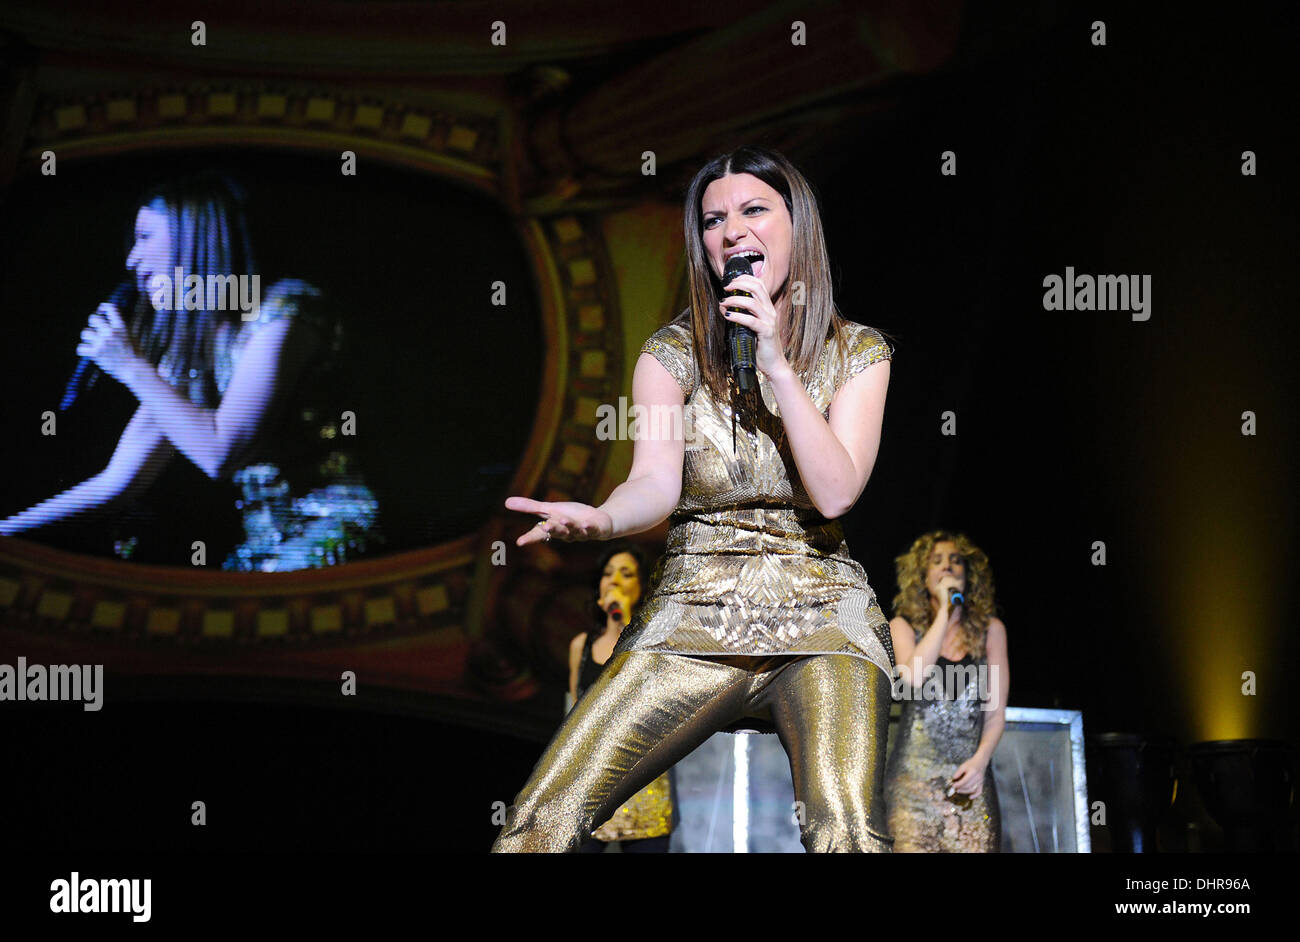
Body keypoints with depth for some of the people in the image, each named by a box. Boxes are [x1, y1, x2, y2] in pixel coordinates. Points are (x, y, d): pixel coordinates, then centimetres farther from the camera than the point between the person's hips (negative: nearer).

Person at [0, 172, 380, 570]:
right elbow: (117, 482, 12)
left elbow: (220, 454, -18)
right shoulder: (184, 351, 14)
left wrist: (133, 368, -9)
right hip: (257, 544, 7)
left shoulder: (278, 314, -8)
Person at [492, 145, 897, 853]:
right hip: (693, 613, 1)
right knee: (537, 822, -19)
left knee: (845, 833, -32)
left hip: (820, 614, -1)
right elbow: (656, 481, -8)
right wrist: (602, 518, -31)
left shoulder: (856, 351, 7)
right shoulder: (672, 353, 8)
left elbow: (835, 494, -5)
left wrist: (775, 365, -11)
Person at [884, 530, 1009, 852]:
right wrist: (944, 612, -5)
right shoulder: (903, 626, 12)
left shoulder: (990, 629, 14)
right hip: (914, 774, -1)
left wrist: (980, 760, -6)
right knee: (912, 846, -15)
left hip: (969, 777, 1)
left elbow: (996, 710, 11)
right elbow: (913, 676, -10)